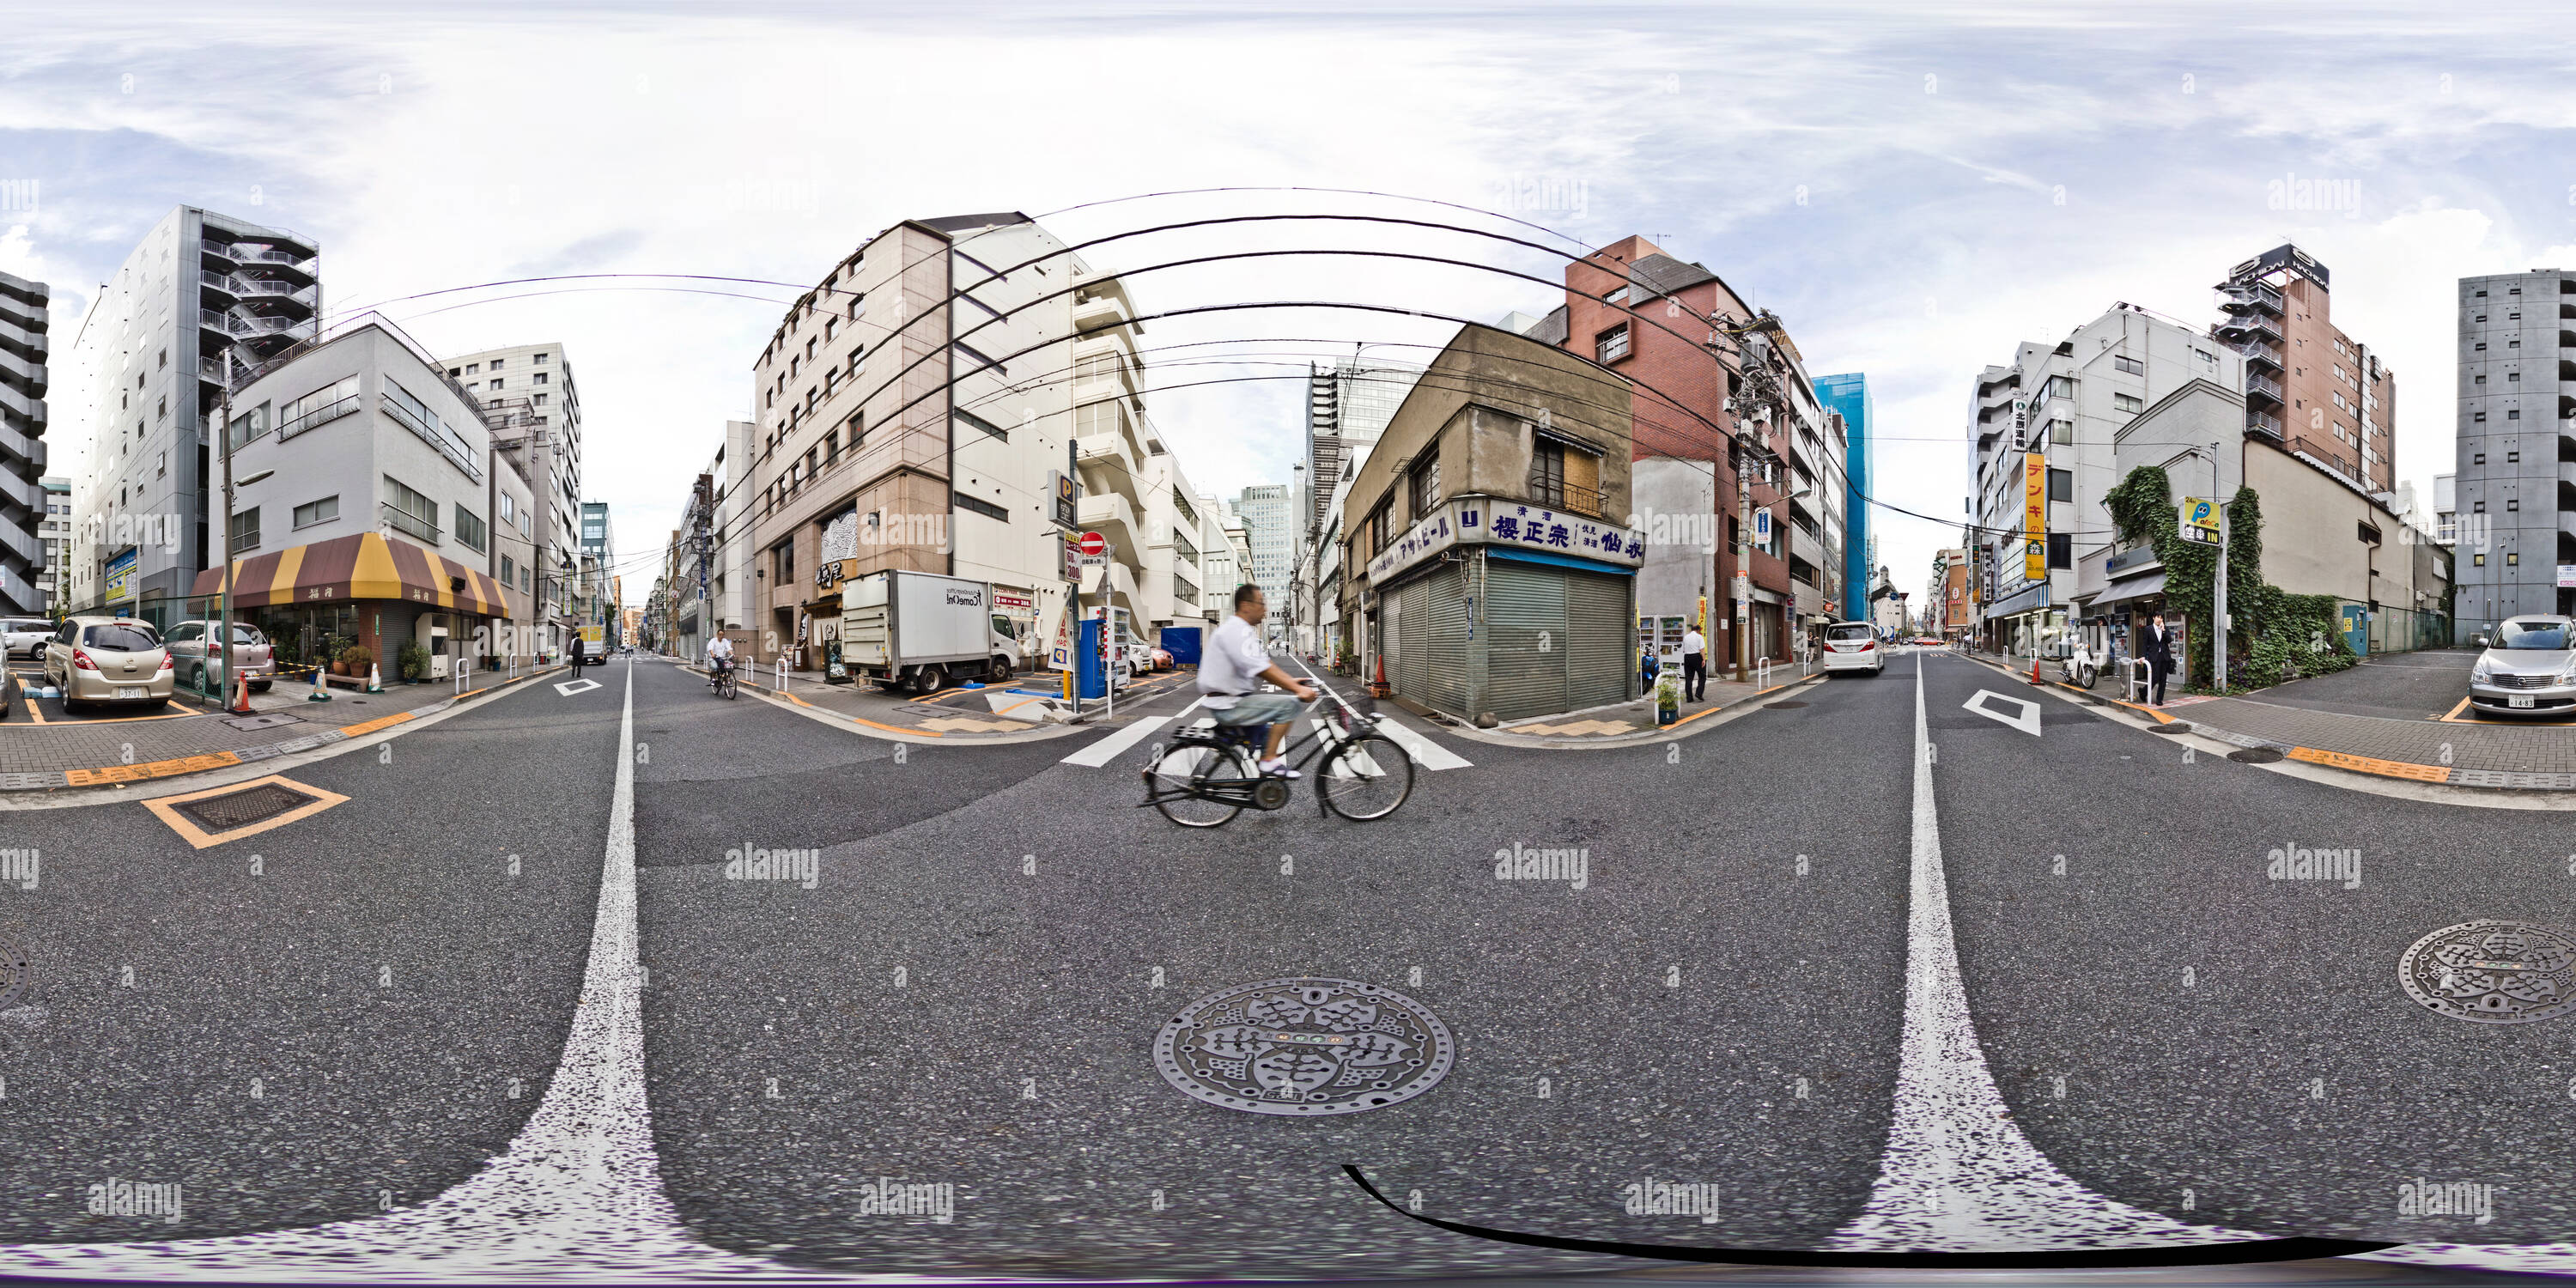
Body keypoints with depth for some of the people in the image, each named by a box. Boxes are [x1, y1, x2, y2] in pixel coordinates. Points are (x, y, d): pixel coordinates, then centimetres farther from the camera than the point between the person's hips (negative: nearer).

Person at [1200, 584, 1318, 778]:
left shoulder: (1244, 631, 17)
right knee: (1288, 704, -16)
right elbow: (1261, 670, -26)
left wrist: (1291, 681, 7)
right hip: (1228, 705, -11)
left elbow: (1264, 664, 18)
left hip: (1233, 701, 11)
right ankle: (1269, 760, -14)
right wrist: (1297, 689, -25)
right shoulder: (1236, 631, -18)